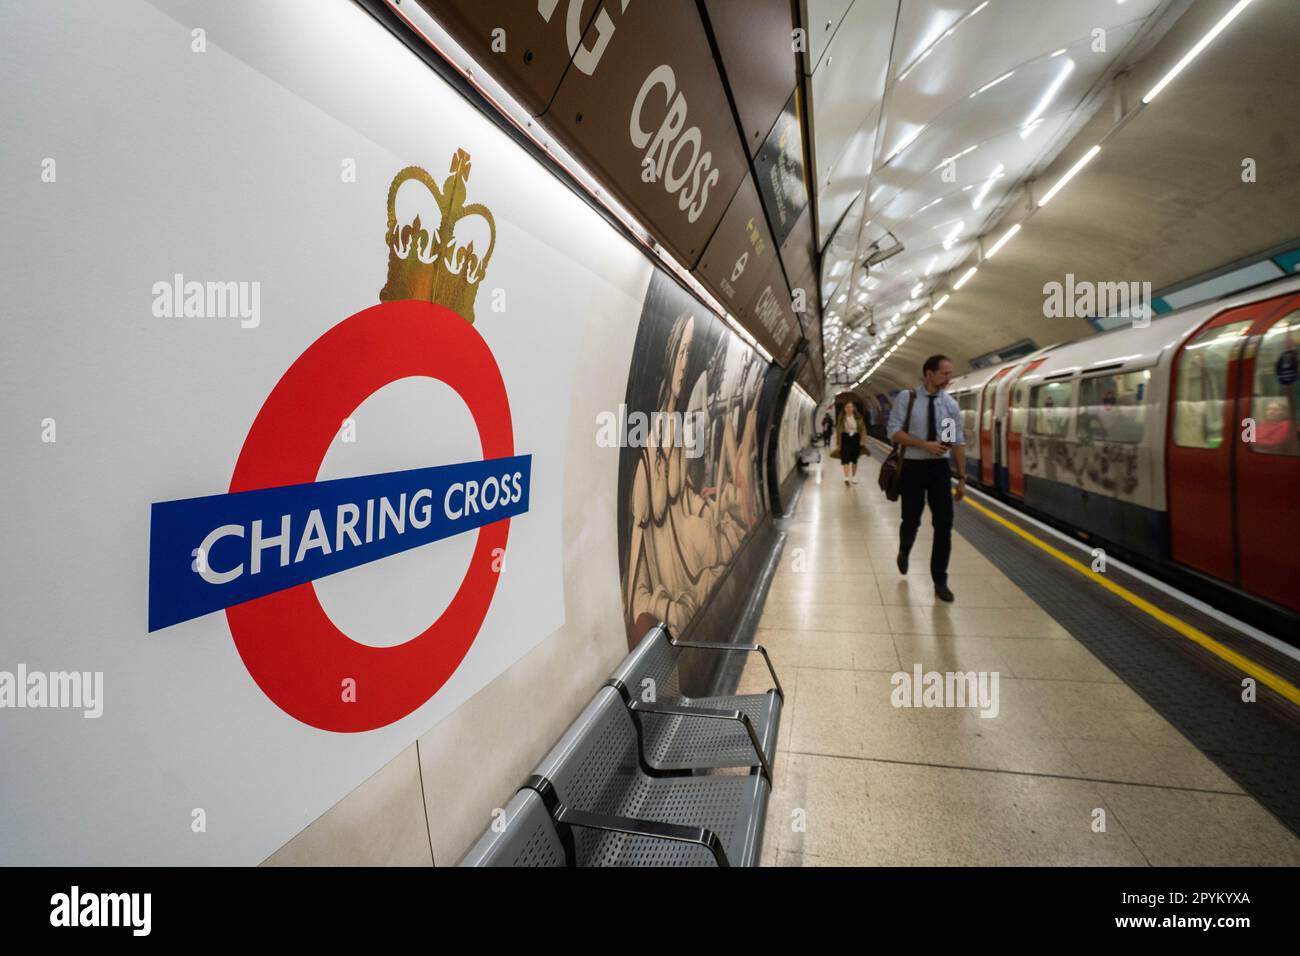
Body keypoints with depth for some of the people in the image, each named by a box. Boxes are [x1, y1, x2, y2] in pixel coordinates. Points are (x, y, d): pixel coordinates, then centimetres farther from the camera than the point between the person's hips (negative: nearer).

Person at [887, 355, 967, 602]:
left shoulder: (951, 404, 4)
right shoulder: (906, 398, -5)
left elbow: (958, 443, 6)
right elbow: (894, 432, -12)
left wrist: (962, 477, 3)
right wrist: (925, 445, -21)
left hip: (940, 468, 3)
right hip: (913, 467, -2)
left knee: (944, 524, -1)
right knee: (911, 520, 9)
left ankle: (940, 581, 11)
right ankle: (904, 552, 43)